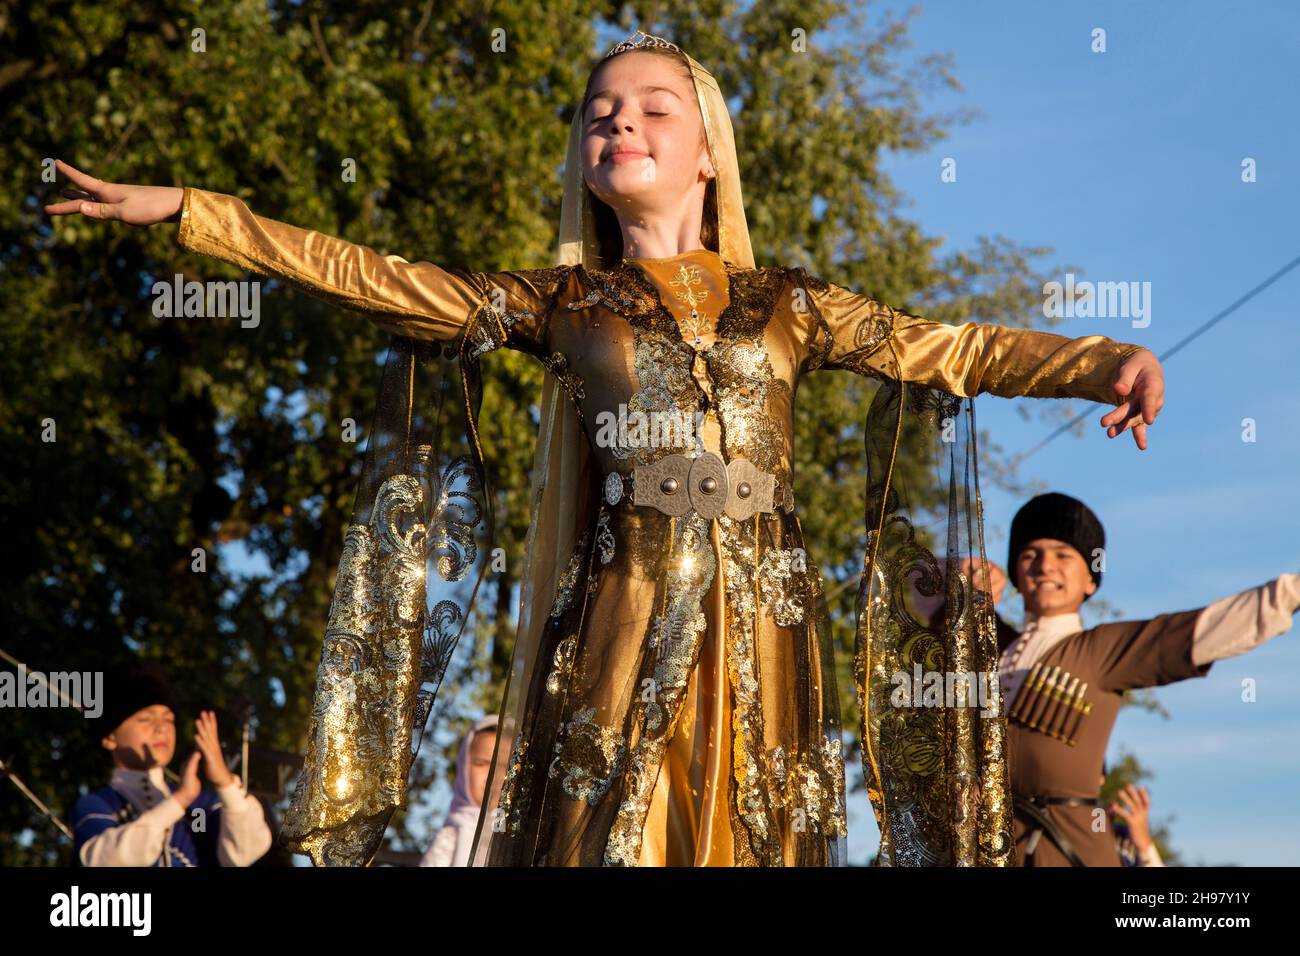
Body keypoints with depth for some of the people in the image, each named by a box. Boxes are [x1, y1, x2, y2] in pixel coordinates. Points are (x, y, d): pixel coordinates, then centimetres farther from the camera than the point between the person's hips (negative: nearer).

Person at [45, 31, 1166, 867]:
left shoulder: (788, 305, 14)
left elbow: (955, 350, 7)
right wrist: (178, 207, 5)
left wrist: (1108, 361, -10)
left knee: (752, 842, -1)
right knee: (606, 836, -8)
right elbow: (369, 279, 9)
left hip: (759, 630, 1)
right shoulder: (561, 306, 12)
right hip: (617, 628, -1)